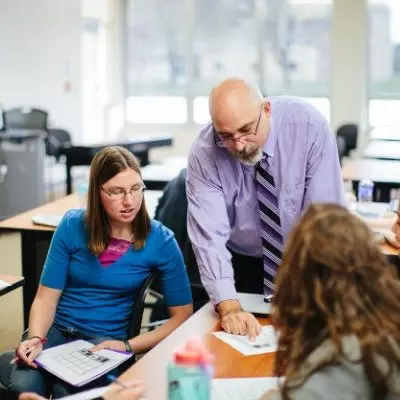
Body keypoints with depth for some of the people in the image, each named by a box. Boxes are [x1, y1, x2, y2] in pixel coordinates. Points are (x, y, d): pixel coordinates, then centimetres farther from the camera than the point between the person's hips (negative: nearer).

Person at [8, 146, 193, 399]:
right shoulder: (72, 227, -3)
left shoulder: (161, 241, -8)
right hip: (56, 330, 1)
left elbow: (182, 315, -5)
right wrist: (35, 338, -20)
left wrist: (128, 347, -15)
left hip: (105, 341, -1)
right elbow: (46, 297, 0)